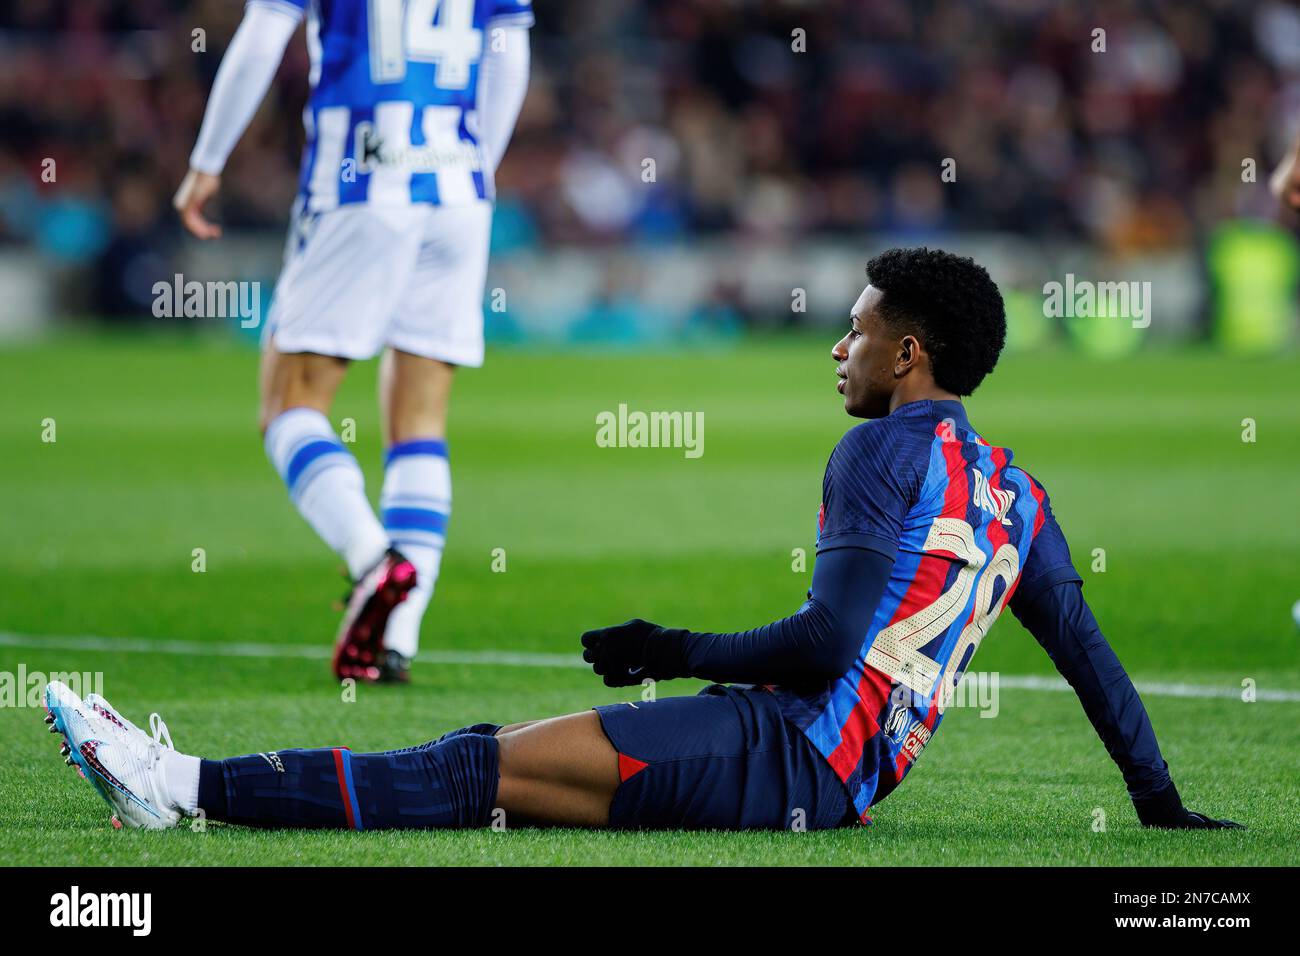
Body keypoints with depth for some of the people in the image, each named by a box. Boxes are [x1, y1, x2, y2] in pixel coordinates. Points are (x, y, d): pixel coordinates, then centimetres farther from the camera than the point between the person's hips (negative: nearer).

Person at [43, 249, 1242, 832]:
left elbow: (831, 639, -17)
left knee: (493, 767, -15)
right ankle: (192, 783, 0)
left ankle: (190, 785, -22)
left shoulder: (886, 451, -8)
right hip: (845, 771, 9)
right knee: (491, 750, 5)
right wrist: (1161, 802, 28)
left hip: (788, 751, -9)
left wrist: (684, 654, -7)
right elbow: (1090, 654, 21)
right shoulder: (1014, 491, 19)